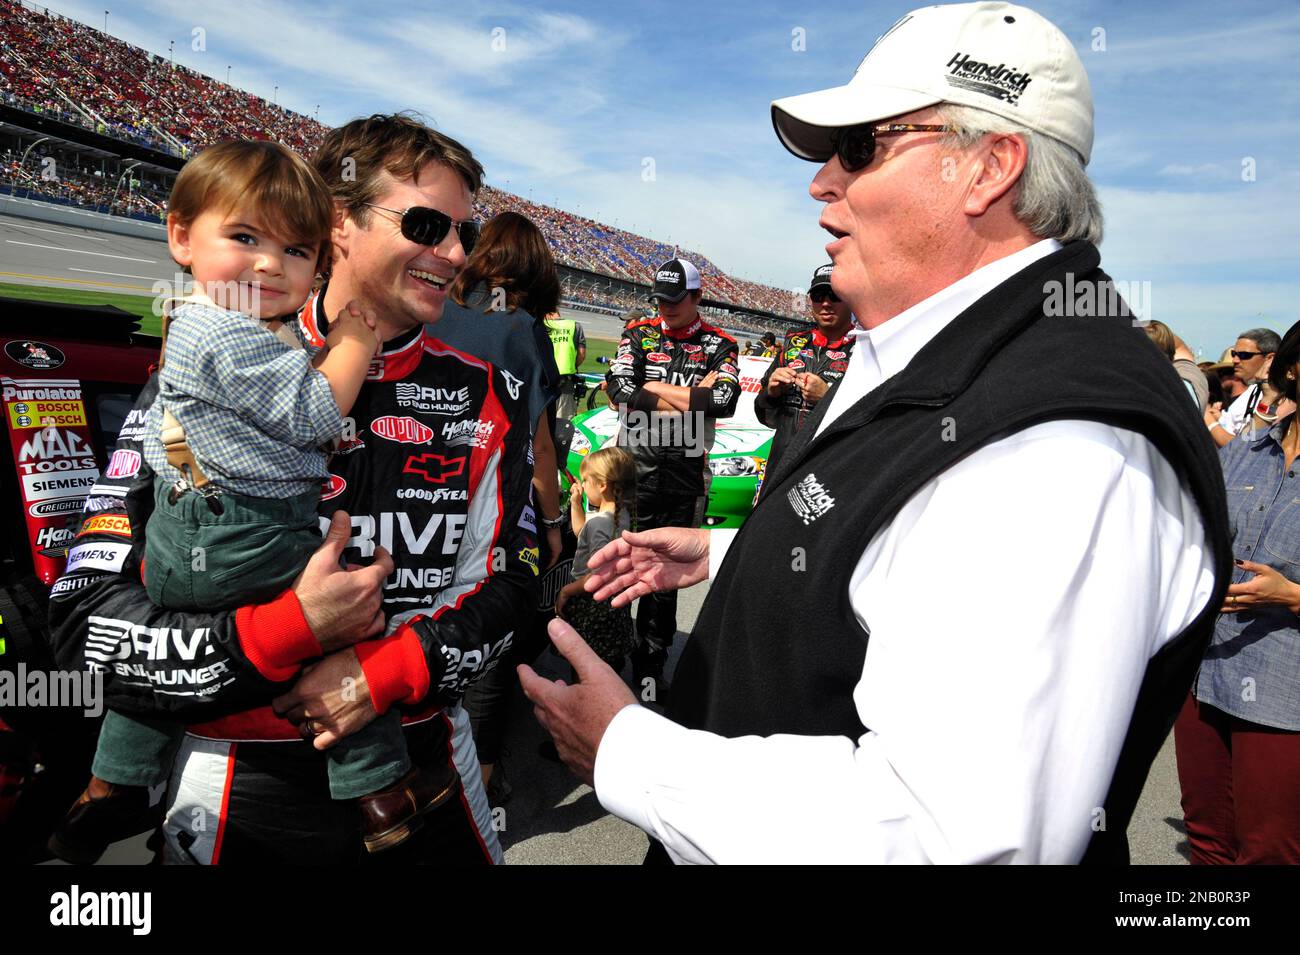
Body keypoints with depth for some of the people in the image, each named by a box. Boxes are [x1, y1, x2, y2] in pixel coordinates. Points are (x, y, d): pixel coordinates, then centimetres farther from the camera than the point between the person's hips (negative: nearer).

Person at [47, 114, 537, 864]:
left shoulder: (482, 395, -2)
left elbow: (508, 584, -2)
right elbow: (90, 621, -11)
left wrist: (386, 673, -16)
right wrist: (293, 630, -22)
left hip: (428, 773, 3)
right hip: (247, 791, -2)